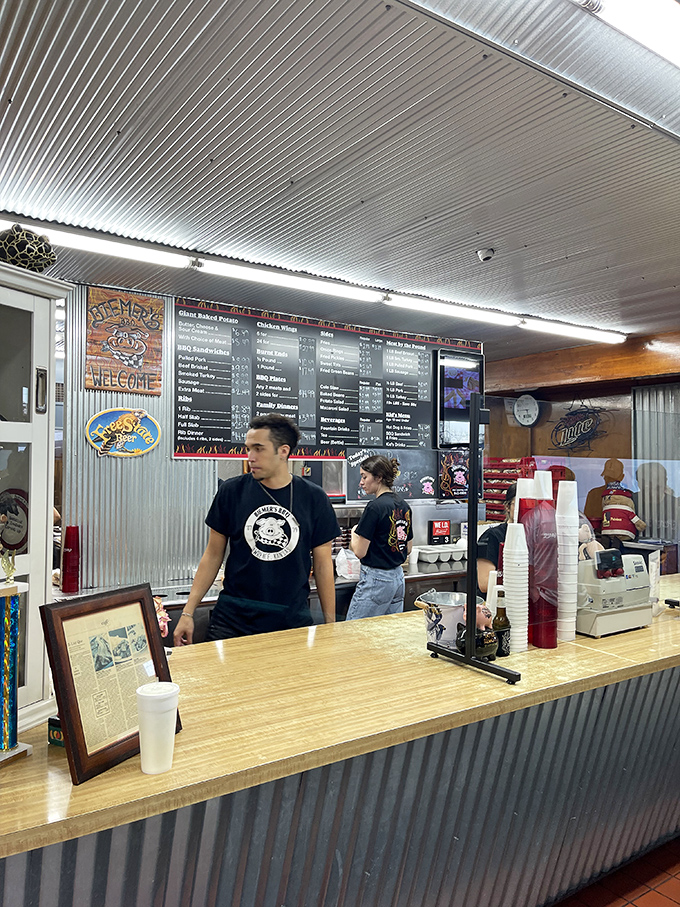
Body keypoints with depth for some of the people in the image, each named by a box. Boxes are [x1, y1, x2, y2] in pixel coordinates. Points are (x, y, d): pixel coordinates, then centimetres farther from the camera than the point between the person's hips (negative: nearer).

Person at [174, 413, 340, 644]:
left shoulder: (314, 498, -3)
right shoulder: (231, 491, -2)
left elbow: (323, 565, 3)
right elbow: (213, 555, 4)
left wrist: (331, 625, 4)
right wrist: (188, 613, 0)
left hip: (292, 621, 0)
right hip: (232, 620, 1)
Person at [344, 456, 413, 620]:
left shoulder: (375, 507, -17)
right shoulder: (404, 506, 8)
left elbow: (360, 551, -15)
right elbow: (408, 548, 16)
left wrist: (354, 535, 3)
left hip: (376, 579, -9)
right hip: (398, 577, 9)